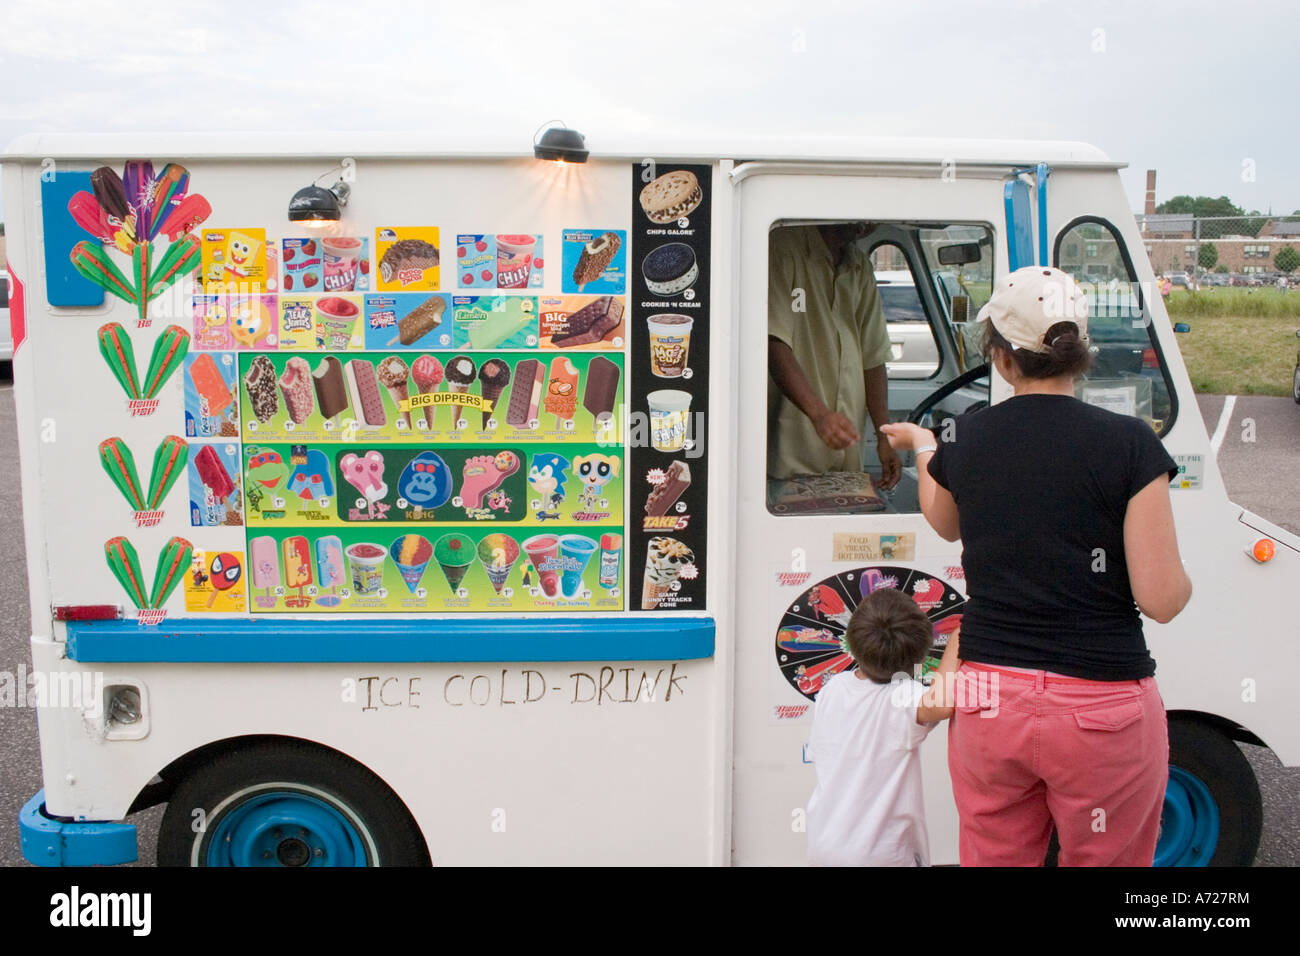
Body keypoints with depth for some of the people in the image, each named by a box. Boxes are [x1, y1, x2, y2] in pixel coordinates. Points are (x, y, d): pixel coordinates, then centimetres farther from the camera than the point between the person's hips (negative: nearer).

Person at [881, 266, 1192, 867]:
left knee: (994, 860, 19)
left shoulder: (962, 442, -2)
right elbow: (1162, 600, -13)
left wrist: (921, 446, 37)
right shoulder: (1129, 444, -12)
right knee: (1104, 858, 16)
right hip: (1102, 707, -3)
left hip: (988, 703, 3)